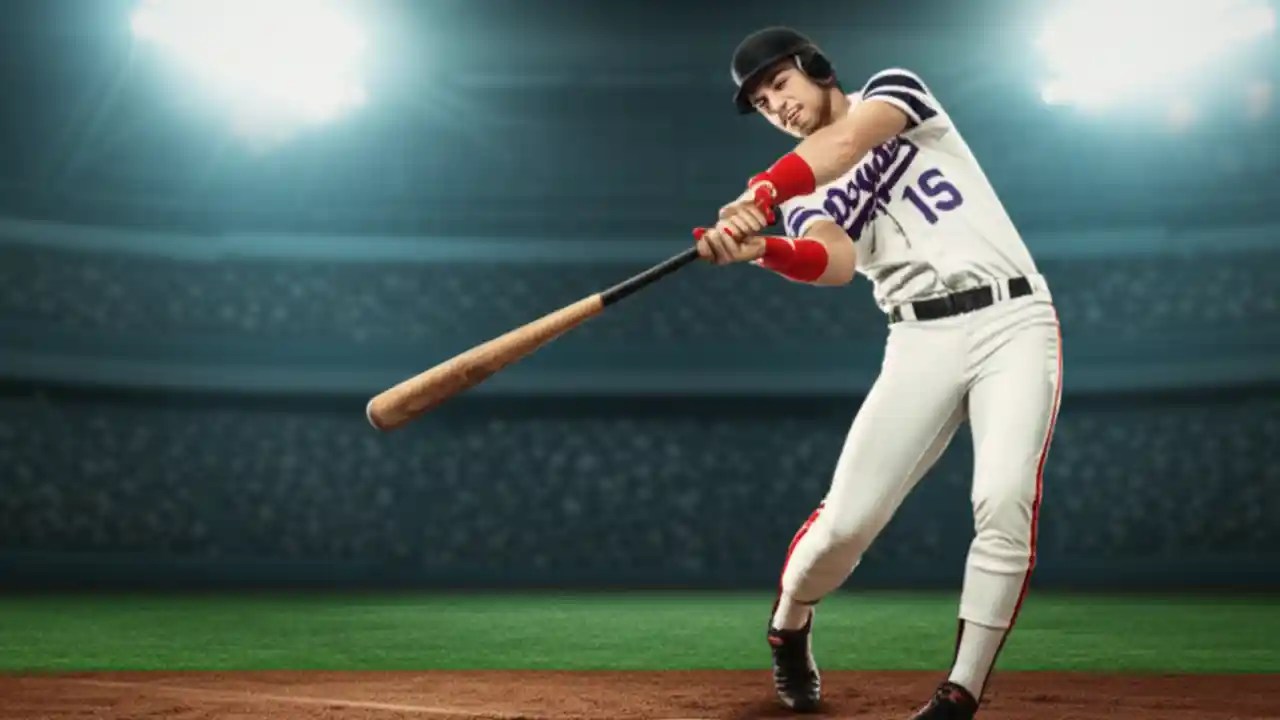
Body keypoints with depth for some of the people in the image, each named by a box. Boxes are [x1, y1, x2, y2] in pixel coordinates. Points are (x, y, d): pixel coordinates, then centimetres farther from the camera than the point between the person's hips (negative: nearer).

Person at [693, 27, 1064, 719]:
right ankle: (788, 630, 23)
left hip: (1013, 320, -2)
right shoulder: (805, 197, 11)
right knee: (848, 517, -7)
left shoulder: (895, 89, 7)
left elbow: (845, 142, -17)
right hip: (922, 341, 3)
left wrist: (760, 195, -33)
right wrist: (761, 247, -35)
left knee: (1005, 503, -21)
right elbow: (835, 262, -13)